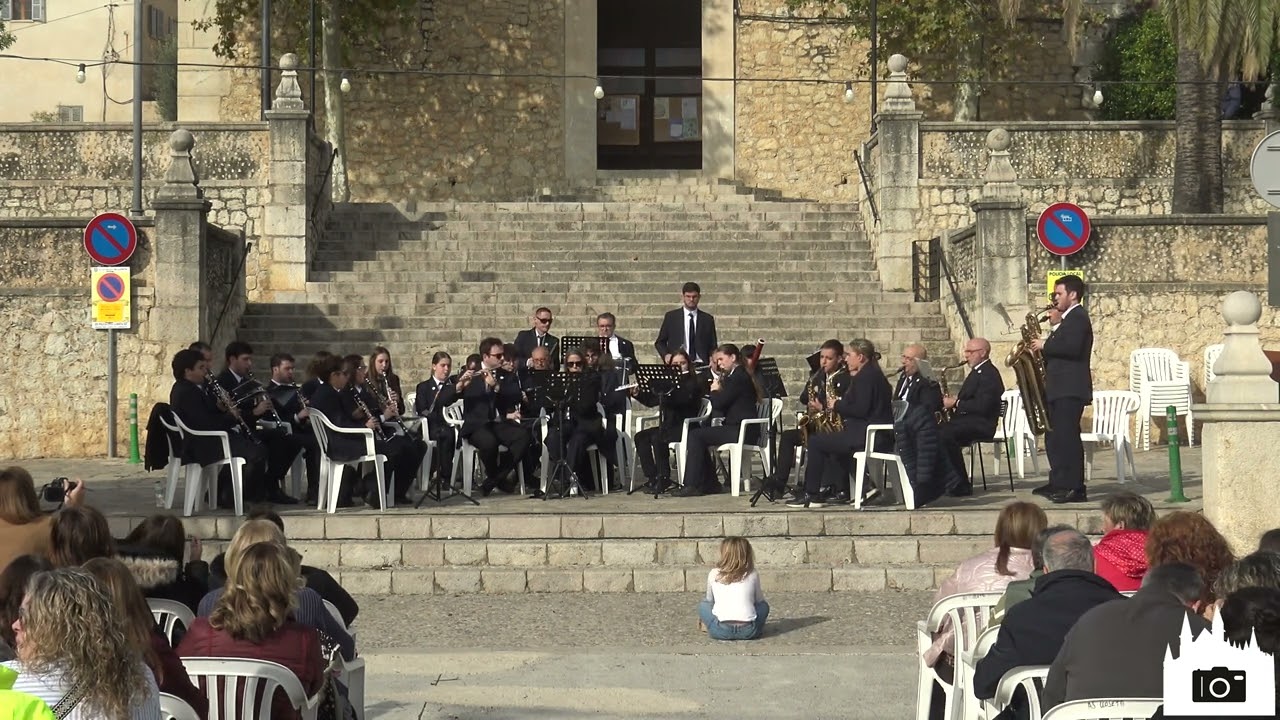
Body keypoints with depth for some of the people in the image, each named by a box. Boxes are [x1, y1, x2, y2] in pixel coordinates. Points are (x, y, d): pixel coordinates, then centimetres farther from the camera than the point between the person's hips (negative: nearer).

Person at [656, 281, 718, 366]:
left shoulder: (708, 319, 12)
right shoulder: (671, 317, 10)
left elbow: (713, 345, 15)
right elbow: (660, 342, 14)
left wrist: (712, 360, -5)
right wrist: (665, 355, -5)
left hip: (700, 365, 1)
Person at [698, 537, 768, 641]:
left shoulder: (713, 574, 8)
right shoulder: (753, 575, 7)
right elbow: (759, 600, 21)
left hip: (720, 632, 0)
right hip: (748, 632, 0)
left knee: (703, 605, 30)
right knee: (763, 605, 30)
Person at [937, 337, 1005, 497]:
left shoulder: (989, 373, -11)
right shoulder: (978, 371, 22)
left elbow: (982, 406, -22)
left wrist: (955, 403, -17)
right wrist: (954, 400, 4)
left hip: (981, 424, -10)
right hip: (968, 420, 10)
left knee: (945, 434, -31)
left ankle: (961, 484, -24)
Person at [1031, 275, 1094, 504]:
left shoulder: (1078, 317, -10)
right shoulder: (1069, 318, 22)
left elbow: (1072, 347, -24)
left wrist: (1045, 345, -15)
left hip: (1070, 389, -11)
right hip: (1061, 388, 11)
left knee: (1067, 436, -13)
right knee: (1054, 437, 12)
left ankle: (1075, 488, -13)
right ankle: (1059, 483, 17)